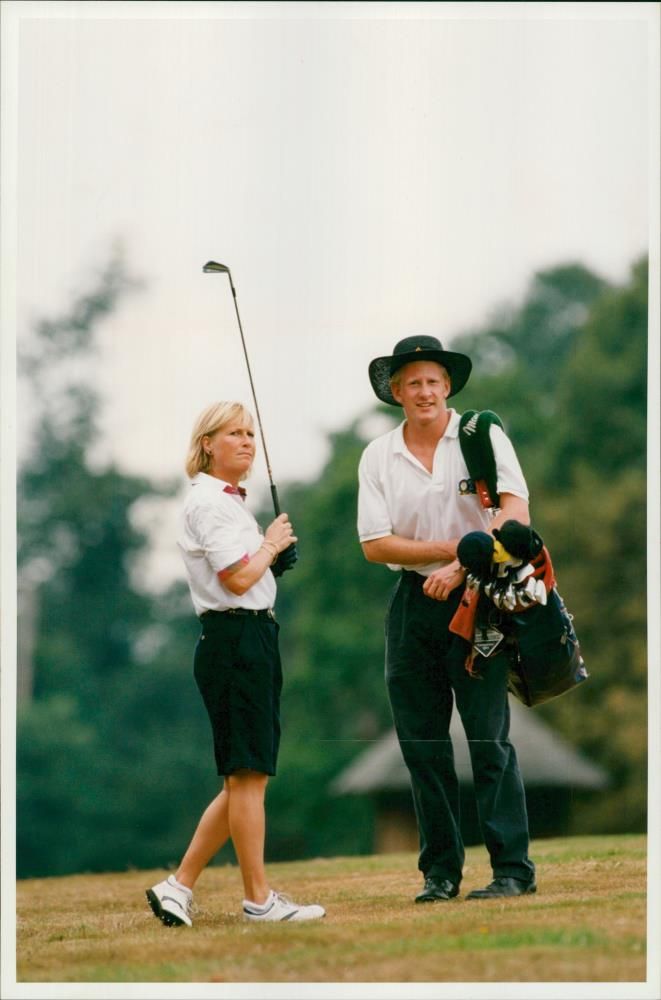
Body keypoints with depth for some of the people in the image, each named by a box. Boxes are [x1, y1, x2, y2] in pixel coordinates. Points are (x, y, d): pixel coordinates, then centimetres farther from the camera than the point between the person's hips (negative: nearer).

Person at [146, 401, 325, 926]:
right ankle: (259, 899, -4)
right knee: (248, 774, -7)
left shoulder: (230, 500, 21)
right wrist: (272, 543, -3)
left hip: (254, 639, 10)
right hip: (234, 640, -10)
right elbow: (238, 578, -18)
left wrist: (277, 553, 7)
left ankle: (179, 887, 10)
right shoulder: (209, 502, -10)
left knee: (245, 778, 9)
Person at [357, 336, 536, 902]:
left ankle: (513, 869, -5)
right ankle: (441, 870, 12)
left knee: (489, 738, -7)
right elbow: (374, 544, -1)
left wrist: (460, 568, -21)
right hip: (413, 602, 3)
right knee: (422, 742, 4)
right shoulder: (378, 457, 7)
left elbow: (515, 513, -13)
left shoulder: (482, 436, -1)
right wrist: (449, 548, -12)